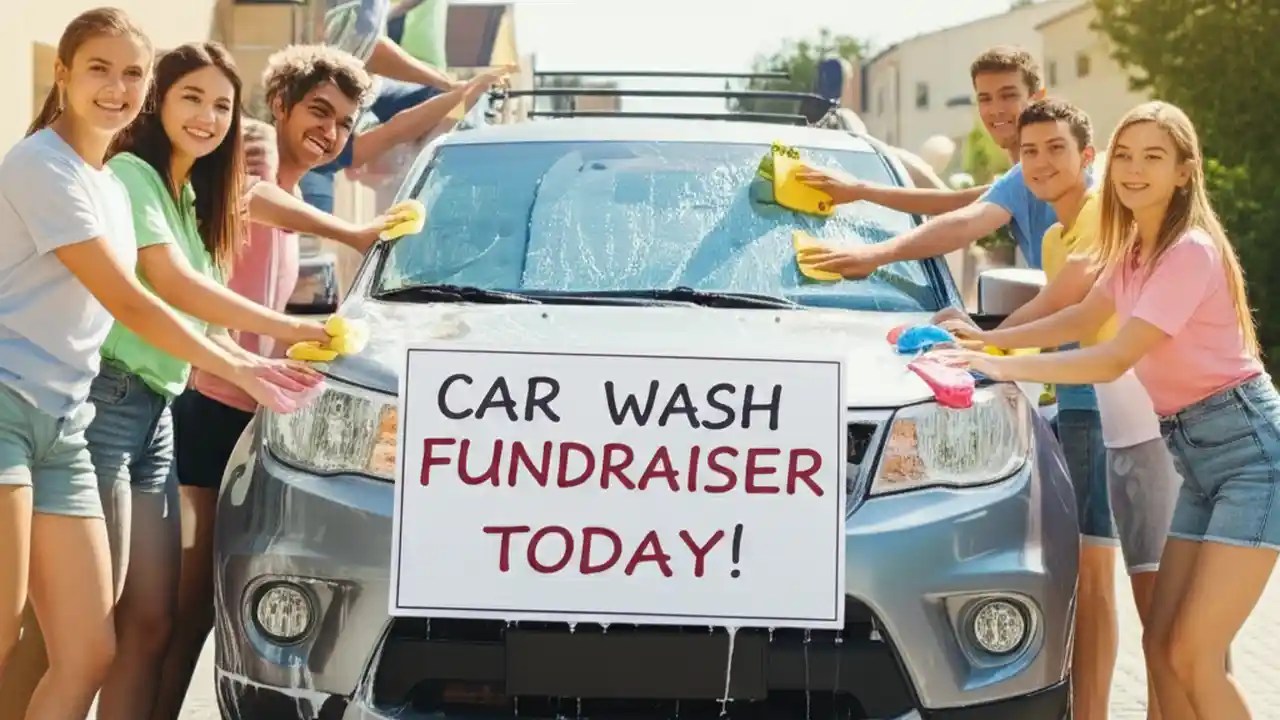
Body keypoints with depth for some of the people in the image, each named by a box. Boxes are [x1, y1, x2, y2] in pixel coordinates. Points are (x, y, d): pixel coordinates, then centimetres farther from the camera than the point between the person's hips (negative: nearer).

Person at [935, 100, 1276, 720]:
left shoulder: (1190, 252, -18)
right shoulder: (1135, 249, 9)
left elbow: (1114, 360, -23)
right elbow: (1082, 320, 21)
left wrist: (1004, 367, -22)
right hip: (1195, 453, 9)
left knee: (1194, 656, -14)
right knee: (1163, 646, 6)